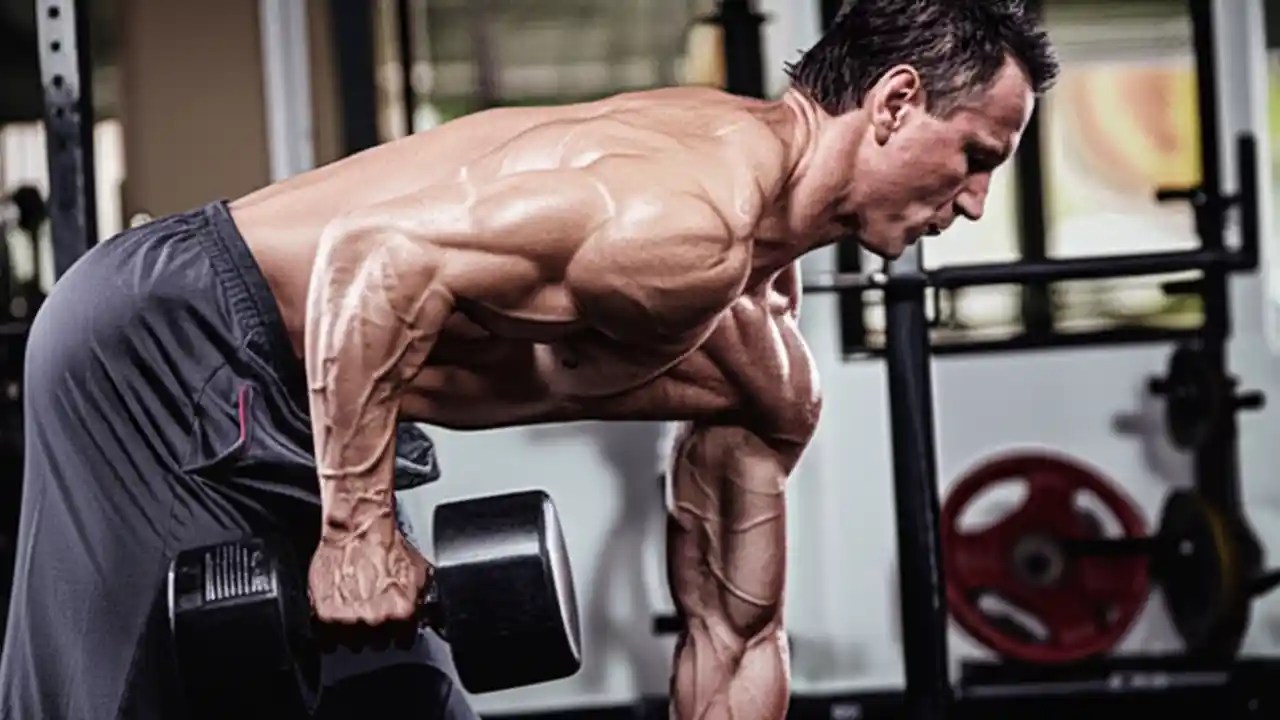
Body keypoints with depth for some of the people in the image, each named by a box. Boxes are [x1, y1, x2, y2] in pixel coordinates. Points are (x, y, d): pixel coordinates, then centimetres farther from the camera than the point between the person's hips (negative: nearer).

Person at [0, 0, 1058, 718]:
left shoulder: (769, 374, 8)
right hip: (165, 333, -10)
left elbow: (732, 634, 15)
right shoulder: (693, 215, -25)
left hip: (245, 386, 10)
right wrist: (357, 531, -28)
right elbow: (378, 254, -33)